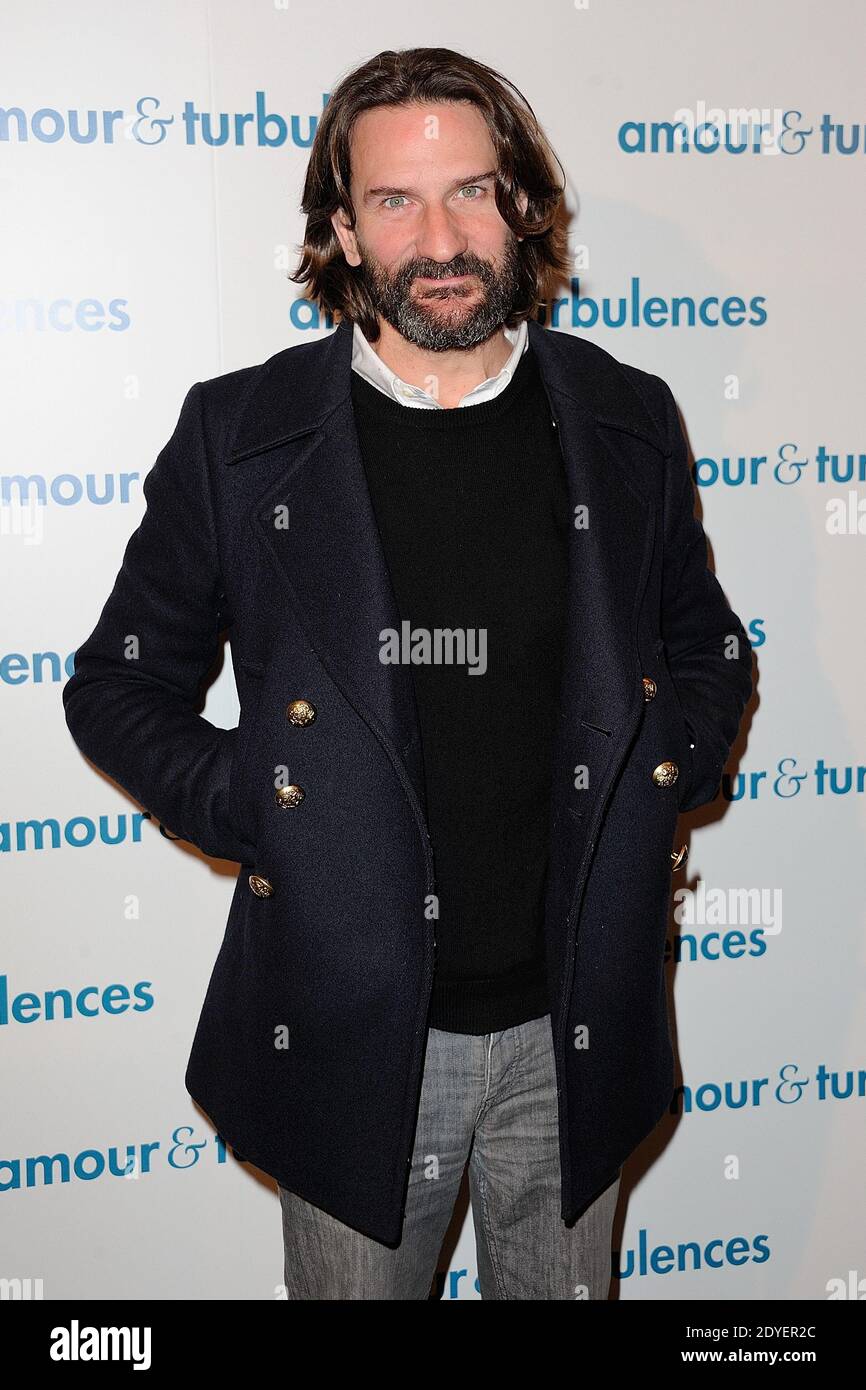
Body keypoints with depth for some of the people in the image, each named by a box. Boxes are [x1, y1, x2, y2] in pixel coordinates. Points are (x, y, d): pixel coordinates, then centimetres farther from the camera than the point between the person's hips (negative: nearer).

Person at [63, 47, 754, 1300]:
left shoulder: (627, 421, 0)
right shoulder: (239, 432, -7)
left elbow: (708, 648, 13)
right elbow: (119, 683, 2)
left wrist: (662, 780, -5)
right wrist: (244, 813, -12)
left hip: (576, 1023, 2)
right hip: (351, 1027, -2)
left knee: (565, 1286, 23)